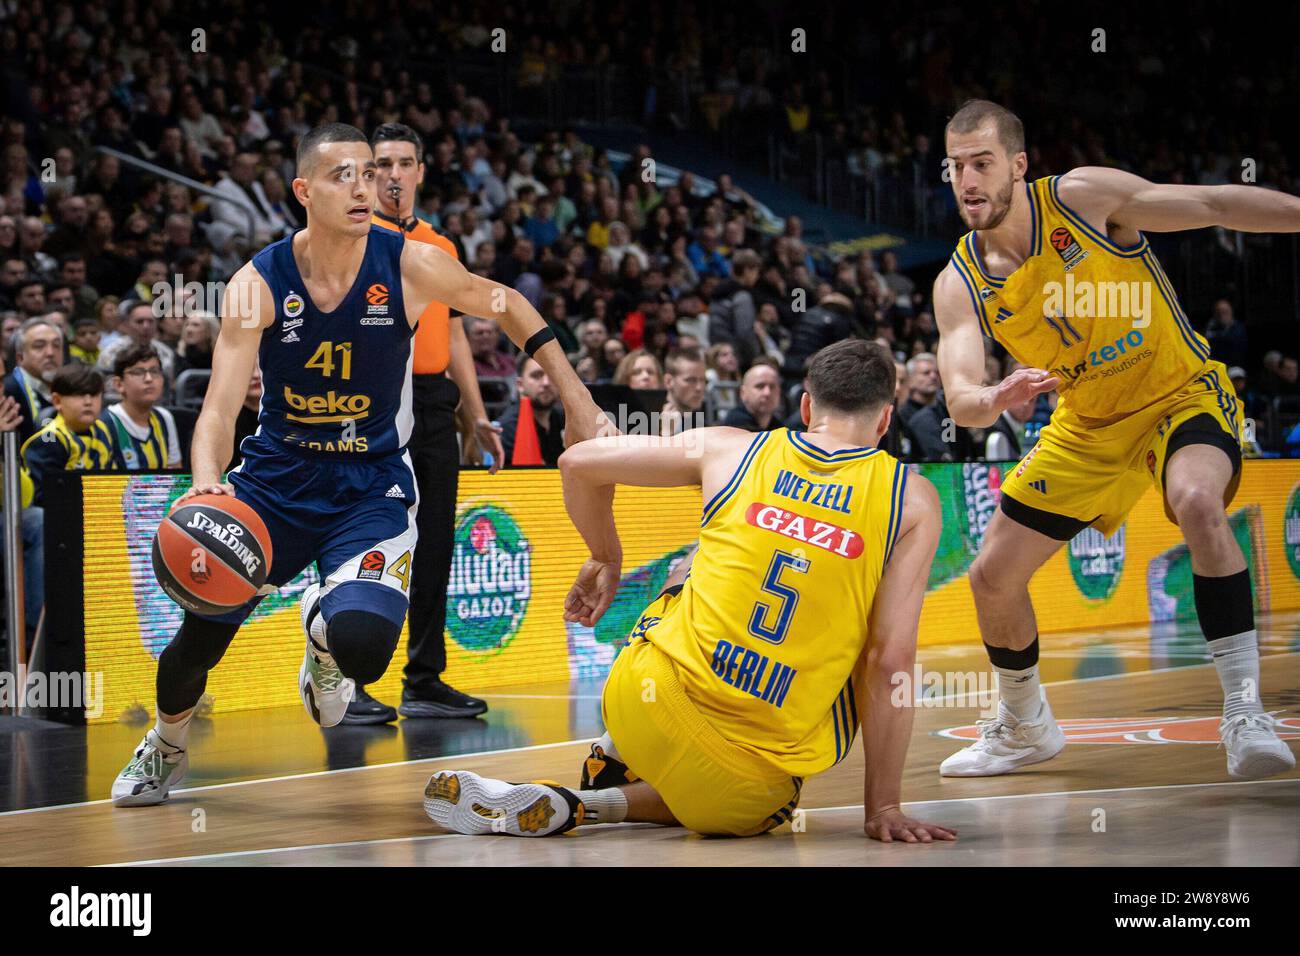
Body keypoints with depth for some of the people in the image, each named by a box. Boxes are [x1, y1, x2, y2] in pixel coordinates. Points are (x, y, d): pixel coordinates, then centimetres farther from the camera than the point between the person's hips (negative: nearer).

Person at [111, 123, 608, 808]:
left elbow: (508, 306, 5)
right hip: (276, 475, 1)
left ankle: (323, 628, 16)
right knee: (197, 641, -3)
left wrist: (578, 404, 4)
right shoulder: (258, 284, -13)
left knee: (362, 643, -26)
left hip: (371, 485, -1)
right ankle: (165, 747, 33)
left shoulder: (411, 265, -13)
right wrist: (205, 483, -40)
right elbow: (220, 408, -19)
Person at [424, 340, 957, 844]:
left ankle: (618, 757, 26)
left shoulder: (728, 450, 7)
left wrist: (605, 560, 30)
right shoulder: (913, 502, 2)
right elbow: (892, 663, -4)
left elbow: (579, 462, 13)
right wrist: (883, 809, 1)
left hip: (644, 698, 4)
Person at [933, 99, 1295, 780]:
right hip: (1087, 427, 5)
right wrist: (997, 398, -44)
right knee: (992, 578, 3)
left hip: (1181, 393, -5)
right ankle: (1026, 728, 30)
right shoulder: (959, 284, -11)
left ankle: (1244, 711, -31)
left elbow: (1215, 205, -14)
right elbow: (960, 400, -21)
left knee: (1197, 501, -37)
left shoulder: (1081, 197, -19)